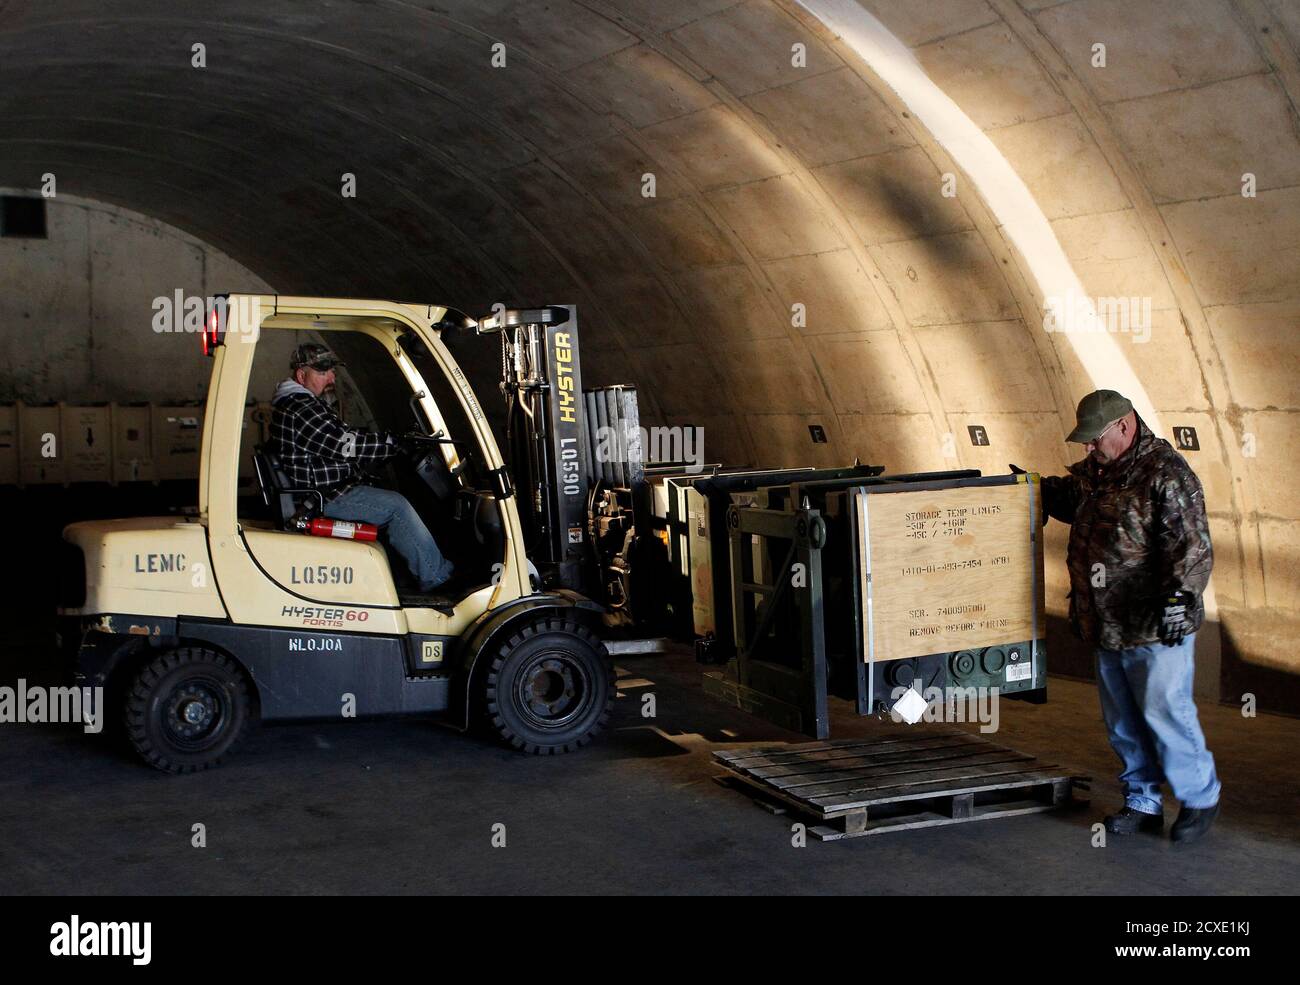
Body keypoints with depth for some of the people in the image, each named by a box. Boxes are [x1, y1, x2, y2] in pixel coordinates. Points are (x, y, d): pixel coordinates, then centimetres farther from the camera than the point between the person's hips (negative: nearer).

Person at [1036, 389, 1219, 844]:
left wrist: (1179, 594, -31)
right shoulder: (1096, 470, 11)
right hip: (1109, 625, 9)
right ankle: (1142, 803, 26)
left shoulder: (1166, 474, -16)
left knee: (1164, 713, -3)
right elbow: (1069, 496, 34)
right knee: (1123, 721, 14)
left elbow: (1190, 545, -22)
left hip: (1156, 628, -9)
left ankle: (1200, 799, 16)